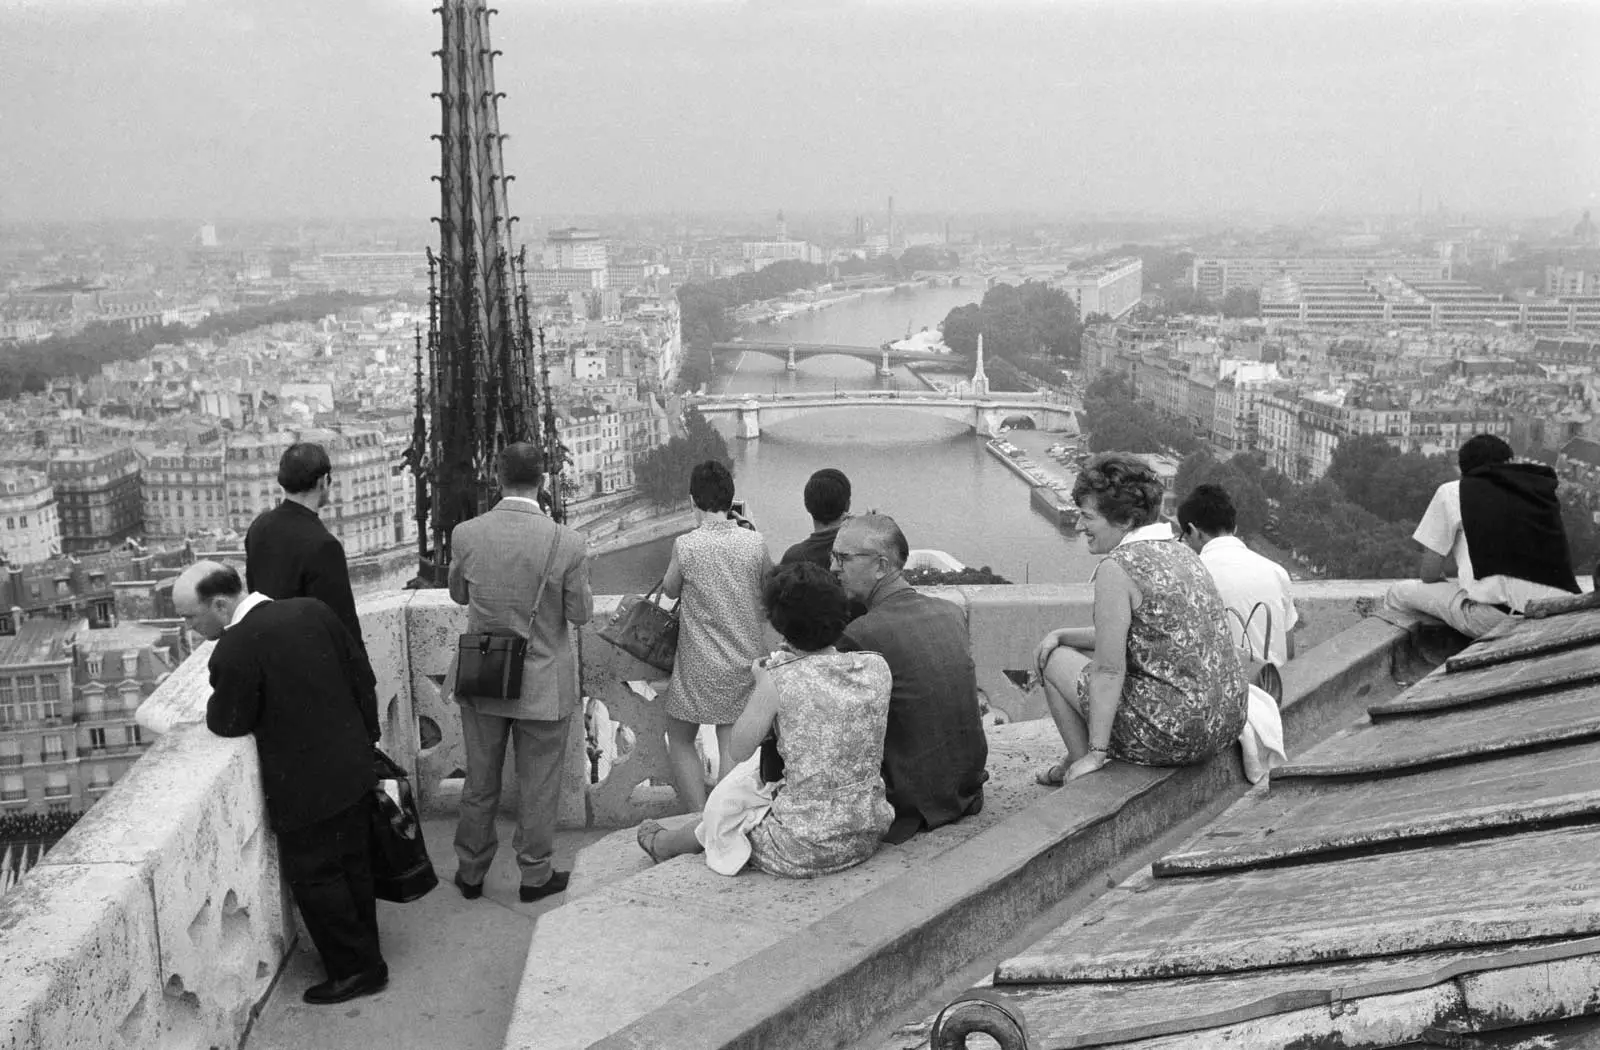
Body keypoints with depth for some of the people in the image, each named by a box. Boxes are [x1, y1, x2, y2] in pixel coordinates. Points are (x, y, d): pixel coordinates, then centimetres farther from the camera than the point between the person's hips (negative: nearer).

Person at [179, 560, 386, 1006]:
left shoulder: (234, 650, -22)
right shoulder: (313, 611, -2)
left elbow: (228, 723, -12)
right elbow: (361, 677, 5)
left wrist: (215, 705, 9)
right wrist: (365, 737, 15)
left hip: (306, 786, -7)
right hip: (354, 768, 8)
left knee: (313, 876, 9)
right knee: (352, 864, 20)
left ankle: (356, 969, 18)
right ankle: (364, 956, 34)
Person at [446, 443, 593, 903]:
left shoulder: (465, 535, -12)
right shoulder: (567, 544, -20)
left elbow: (458, 594, 4)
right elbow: (581, 612, -10)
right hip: (543, 685, -2)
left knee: (480, 783, 19)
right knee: (538, 787, 15)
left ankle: (470, 873, 33)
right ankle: (534, 875, 28)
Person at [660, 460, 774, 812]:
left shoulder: (685, 545, -14)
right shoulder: (754, 541, -7)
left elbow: (670, 589, 2)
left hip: (700, 667, -3)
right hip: (747, 662, 3)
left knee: (680, 741, 14)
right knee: (732, 747, 8)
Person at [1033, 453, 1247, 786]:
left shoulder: (1117, 567, -16)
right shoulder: (1182, 554, 12)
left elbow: (1109, 670, -16)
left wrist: (1095, 754, -11)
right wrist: (1061, 634, 15)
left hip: (1172, 734, -9)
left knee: (1055, 660, 9)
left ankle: (1085, 760, 16)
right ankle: (1076, 762, 36)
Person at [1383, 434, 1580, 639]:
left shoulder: (1452, 492, 10)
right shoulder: (1541, 492, 22)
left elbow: (1429, 574, 9)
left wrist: (1446, 582, 32)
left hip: (1498, 616, -6)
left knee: (1397, 595, 14)